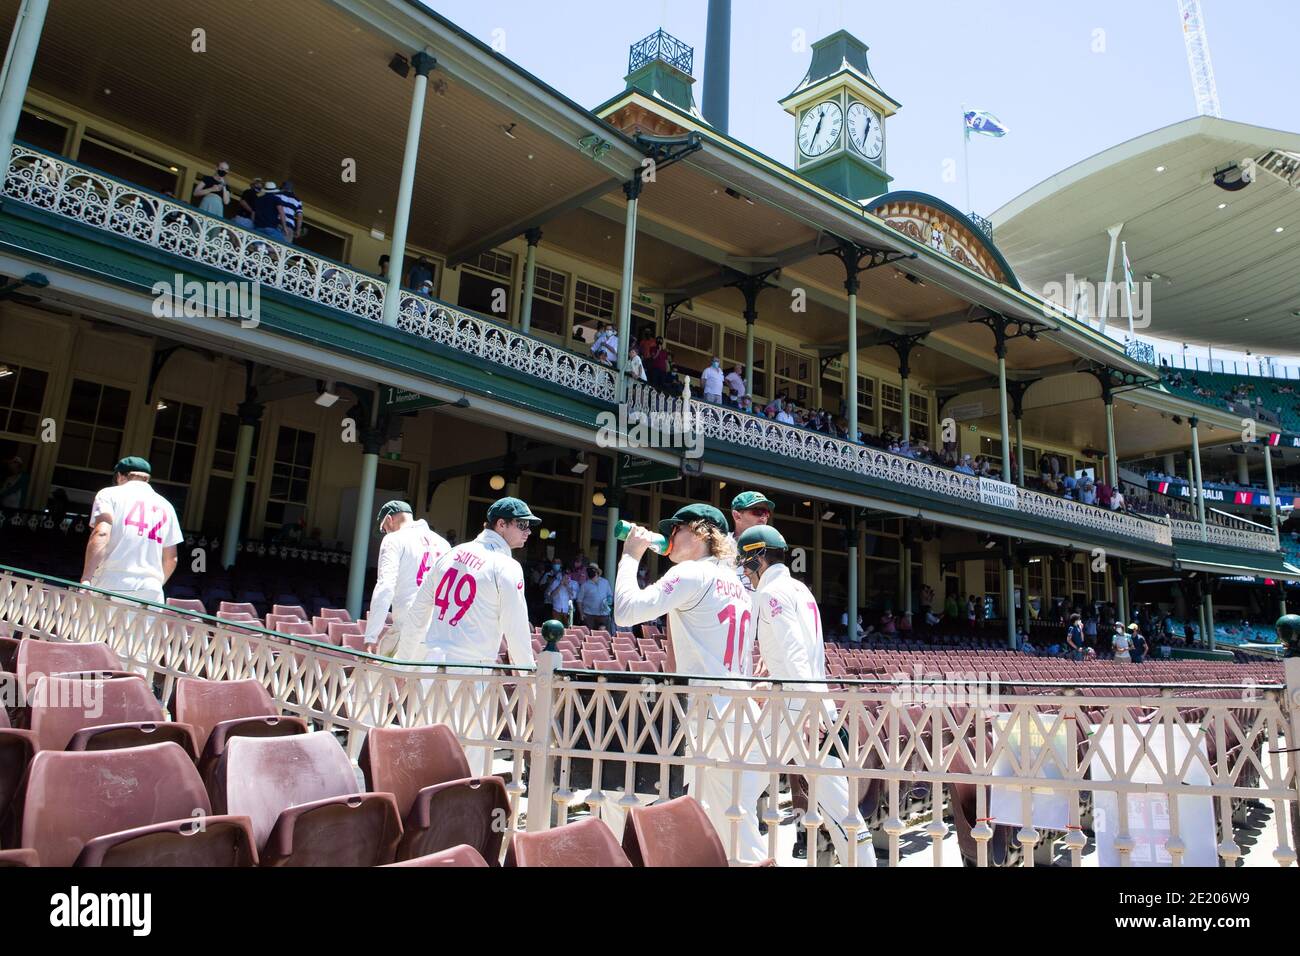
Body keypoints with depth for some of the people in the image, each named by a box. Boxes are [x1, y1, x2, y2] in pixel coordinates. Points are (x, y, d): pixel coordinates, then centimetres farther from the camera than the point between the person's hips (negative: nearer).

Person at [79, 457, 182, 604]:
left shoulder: (109, 494, 9)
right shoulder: (166, 506, 19)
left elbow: (101, 534, -9)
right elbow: (171, 559, 17)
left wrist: (86, 579, -13)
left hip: (111, 587, -3)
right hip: (151, 593, 3)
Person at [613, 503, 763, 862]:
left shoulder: (693, 573, -7)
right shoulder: (739, 587, 20)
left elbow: (626, 611, -15)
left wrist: (630, 556, -2)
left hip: (710, 717, -9)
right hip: (740, 711, 9)